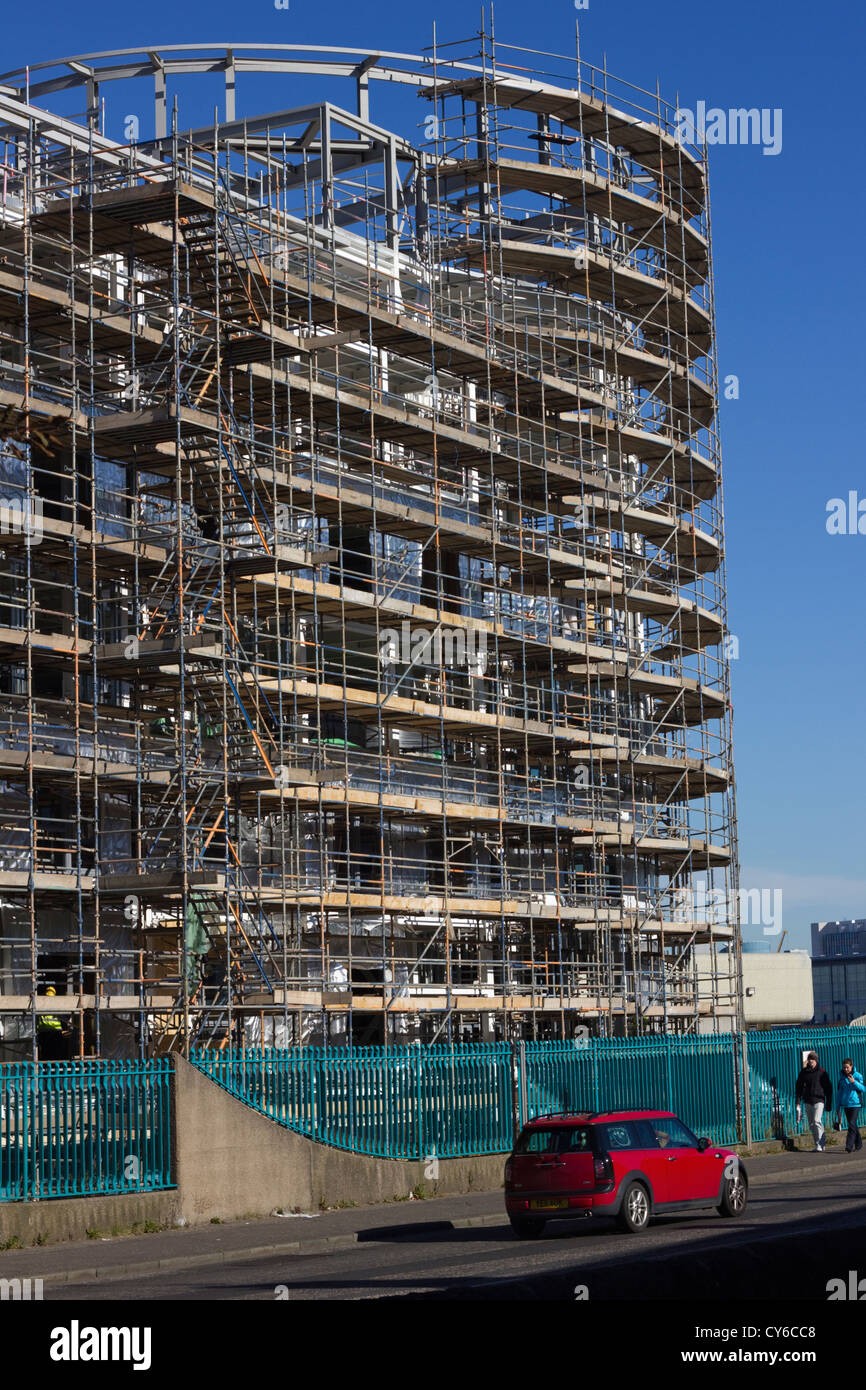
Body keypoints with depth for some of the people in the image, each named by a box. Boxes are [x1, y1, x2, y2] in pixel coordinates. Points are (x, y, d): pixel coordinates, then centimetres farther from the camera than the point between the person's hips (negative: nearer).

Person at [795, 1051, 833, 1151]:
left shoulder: (821, 1072, 0)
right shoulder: (804, 1072, 7)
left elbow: (828, 1088, 4)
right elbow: (799, 1087, 12)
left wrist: (829, 1103, 1)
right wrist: (798, 1102, 3)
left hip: (819, 1101, -4)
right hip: (808, 1102, 4)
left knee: (817, 1121, -18)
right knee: (811, 1124, 5)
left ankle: (820, 1145, -16)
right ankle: (819, 1145, 15)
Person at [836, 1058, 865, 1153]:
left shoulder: (857, 1076, -4)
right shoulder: (842, 1077, 7)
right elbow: (839, 1092, 13)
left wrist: (854, 1082, -19)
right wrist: (838, 1106, 13)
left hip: (855, 1103, -5)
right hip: (846, 1104, 5)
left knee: (852, 1124, -13)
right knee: (853, 1125, 11)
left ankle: (849, 1146, -18)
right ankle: (858, 1144, 23)